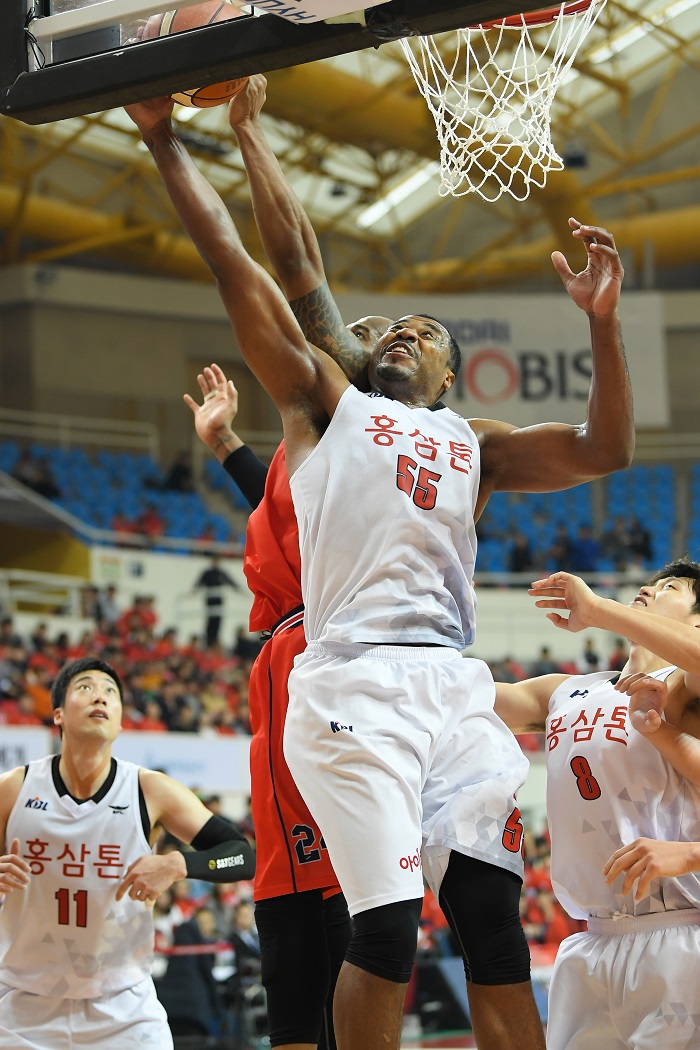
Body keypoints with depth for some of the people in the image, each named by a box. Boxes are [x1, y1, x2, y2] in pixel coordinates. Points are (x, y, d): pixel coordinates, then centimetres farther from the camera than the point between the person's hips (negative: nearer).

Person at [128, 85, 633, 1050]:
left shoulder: (475, 445, 26)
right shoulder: (327, 400, 19)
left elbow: (604, 450, 15)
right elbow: (233, 263, 14)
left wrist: (602, 322, 5)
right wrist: (164, 142, 11)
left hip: (456, 685, 3)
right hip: (355, 679, -3)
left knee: (494, 924, -6)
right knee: (387, 930, -15)